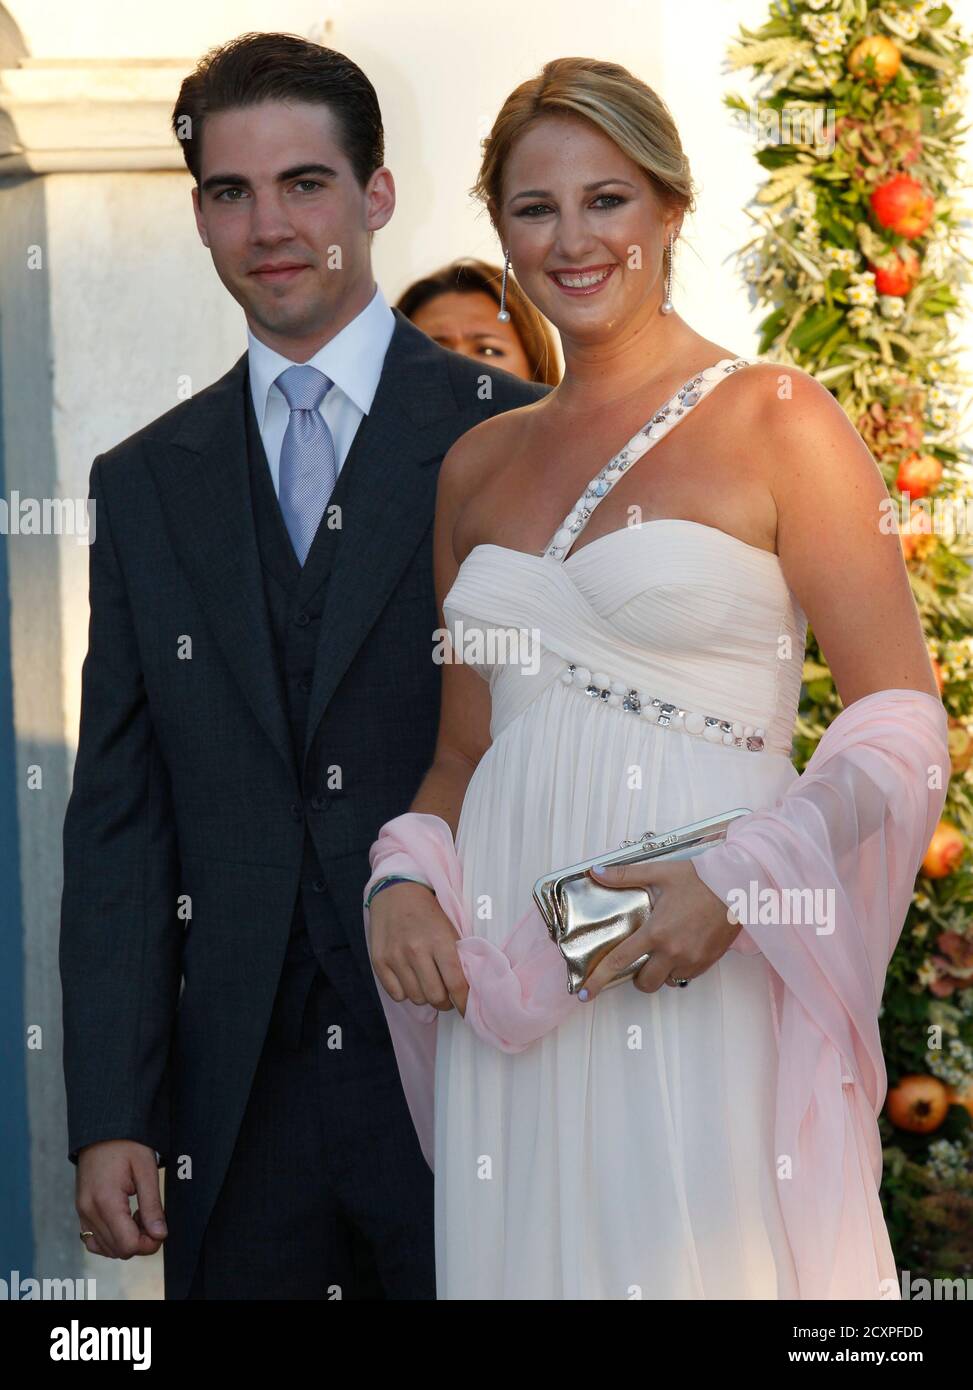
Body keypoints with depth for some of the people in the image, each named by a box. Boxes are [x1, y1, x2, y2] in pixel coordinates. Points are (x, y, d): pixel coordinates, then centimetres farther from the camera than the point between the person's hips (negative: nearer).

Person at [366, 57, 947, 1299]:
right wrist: (405, 878, 1)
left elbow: (903, 724, -5)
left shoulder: (777, 423, -1)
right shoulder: (478, 466, 14)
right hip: (504, 994, 4)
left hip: (704, 986, -4)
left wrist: (745, 876, -19)